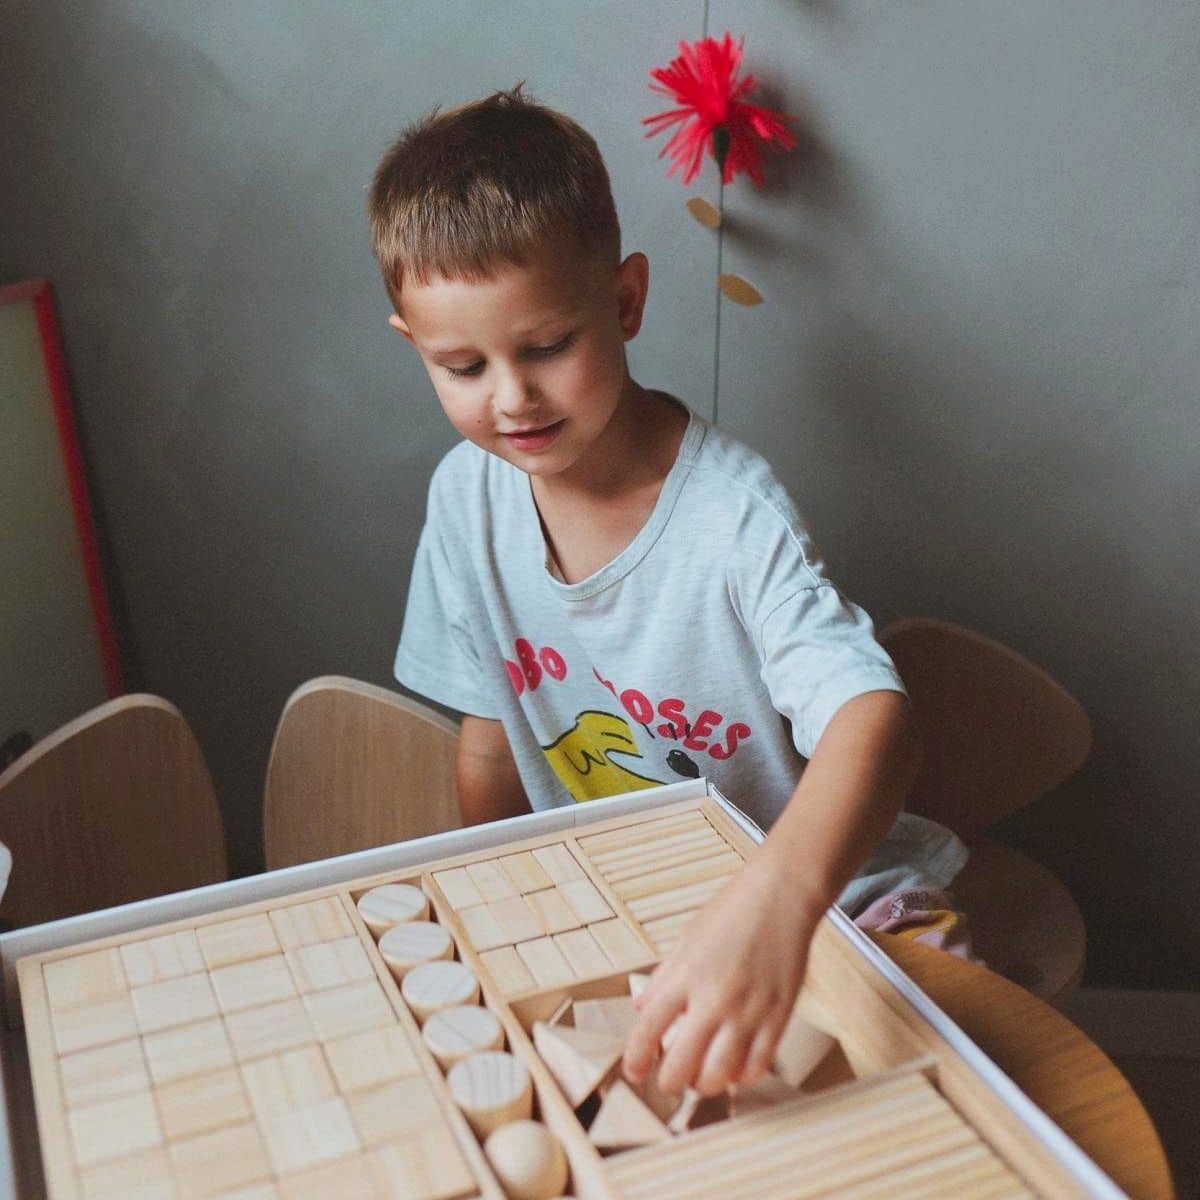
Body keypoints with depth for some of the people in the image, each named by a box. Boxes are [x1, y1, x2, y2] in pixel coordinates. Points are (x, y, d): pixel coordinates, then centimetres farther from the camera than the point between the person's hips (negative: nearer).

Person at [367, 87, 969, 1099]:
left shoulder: (730, 511, -25)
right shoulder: (468, 494, -7)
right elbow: (490, 745, 4)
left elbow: (872, 714, -39)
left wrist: (773, 905, -56)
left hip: (814, 901, -4)